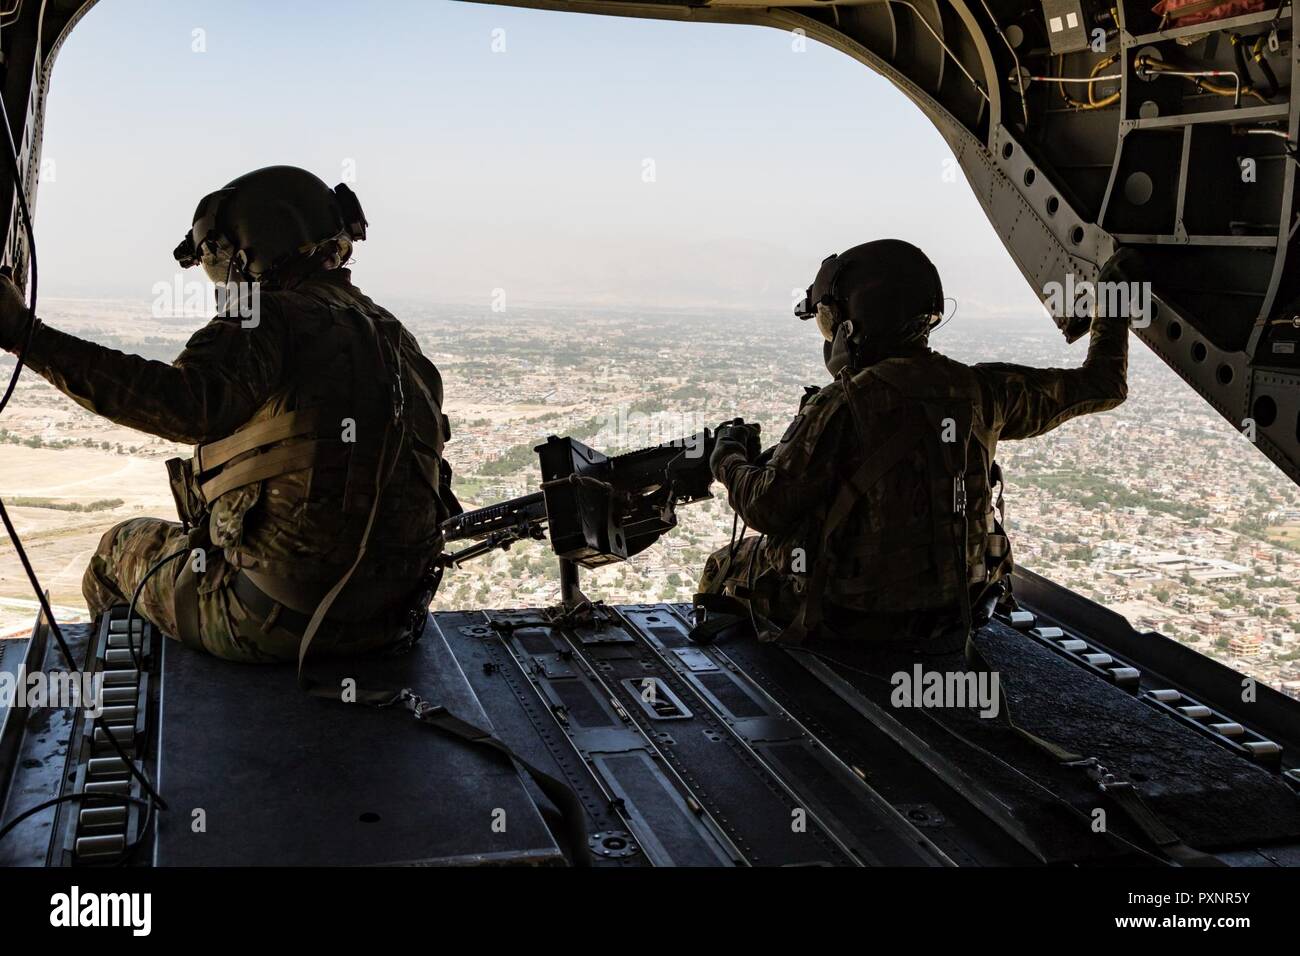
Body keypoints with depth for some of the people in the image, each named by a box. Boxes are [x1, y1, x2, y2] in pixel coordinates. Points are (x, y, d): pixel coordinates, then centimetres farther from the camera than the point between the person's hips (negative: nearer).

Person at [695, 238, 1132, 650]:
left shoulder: (841, 406, -22)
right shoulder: (979, 390, -6)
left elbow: (767, 509, -17)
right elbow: (1102, 387, 6)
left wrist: (729, 460, 3)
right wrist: (1113, 309, 23)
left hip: (844, 614, -6)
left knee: (726, 566, 21)